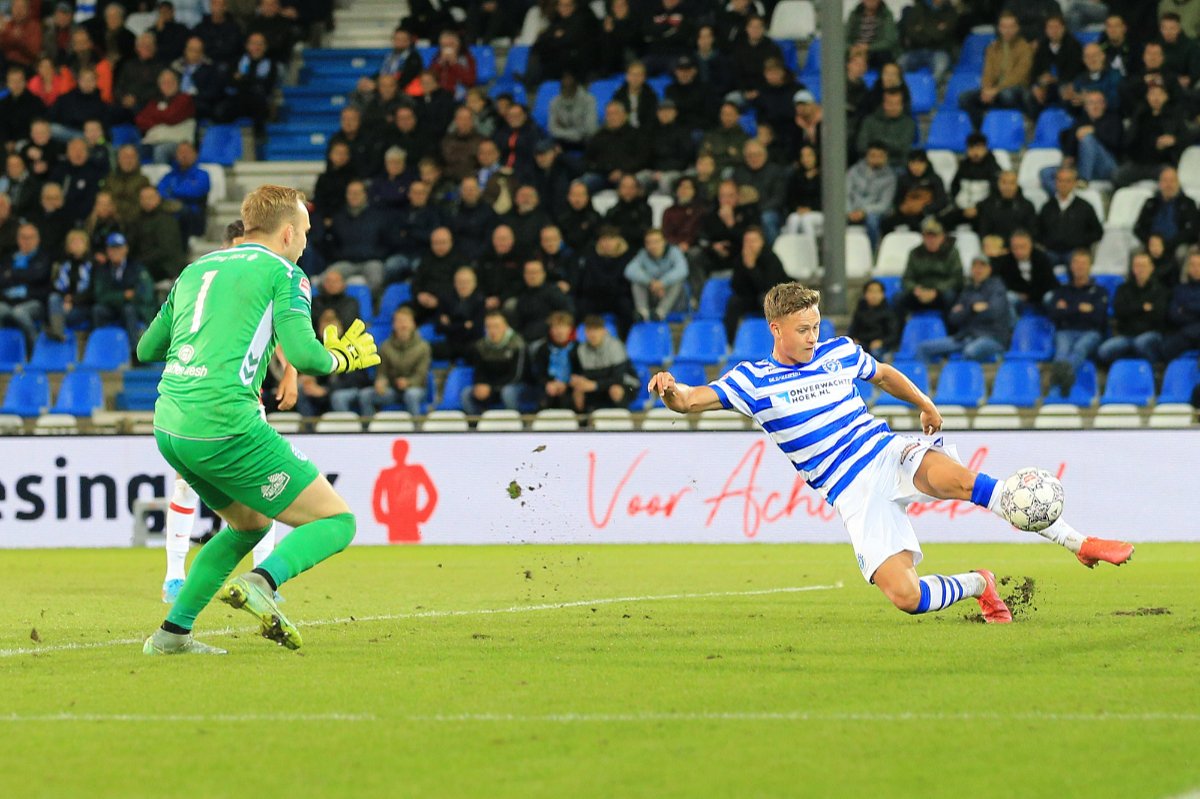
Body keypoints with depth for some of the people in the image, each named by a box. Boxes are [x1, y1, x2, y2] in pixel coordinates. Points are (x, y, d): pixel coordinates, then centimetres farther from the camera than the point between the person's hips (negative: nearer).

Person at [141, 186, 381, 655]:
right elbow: (303, 354, -12)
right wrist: (341, 358, 9)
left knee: (250, 522, 30)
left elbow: (146, 349, 26)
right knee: (337, 522, 1)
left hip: (168, 429, 7)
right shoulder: (283, 273, 1)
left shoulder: (196, 270, 20)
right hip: (225, 426, -7)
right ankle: (263, 582, -25)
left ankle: (173, 632, 24)